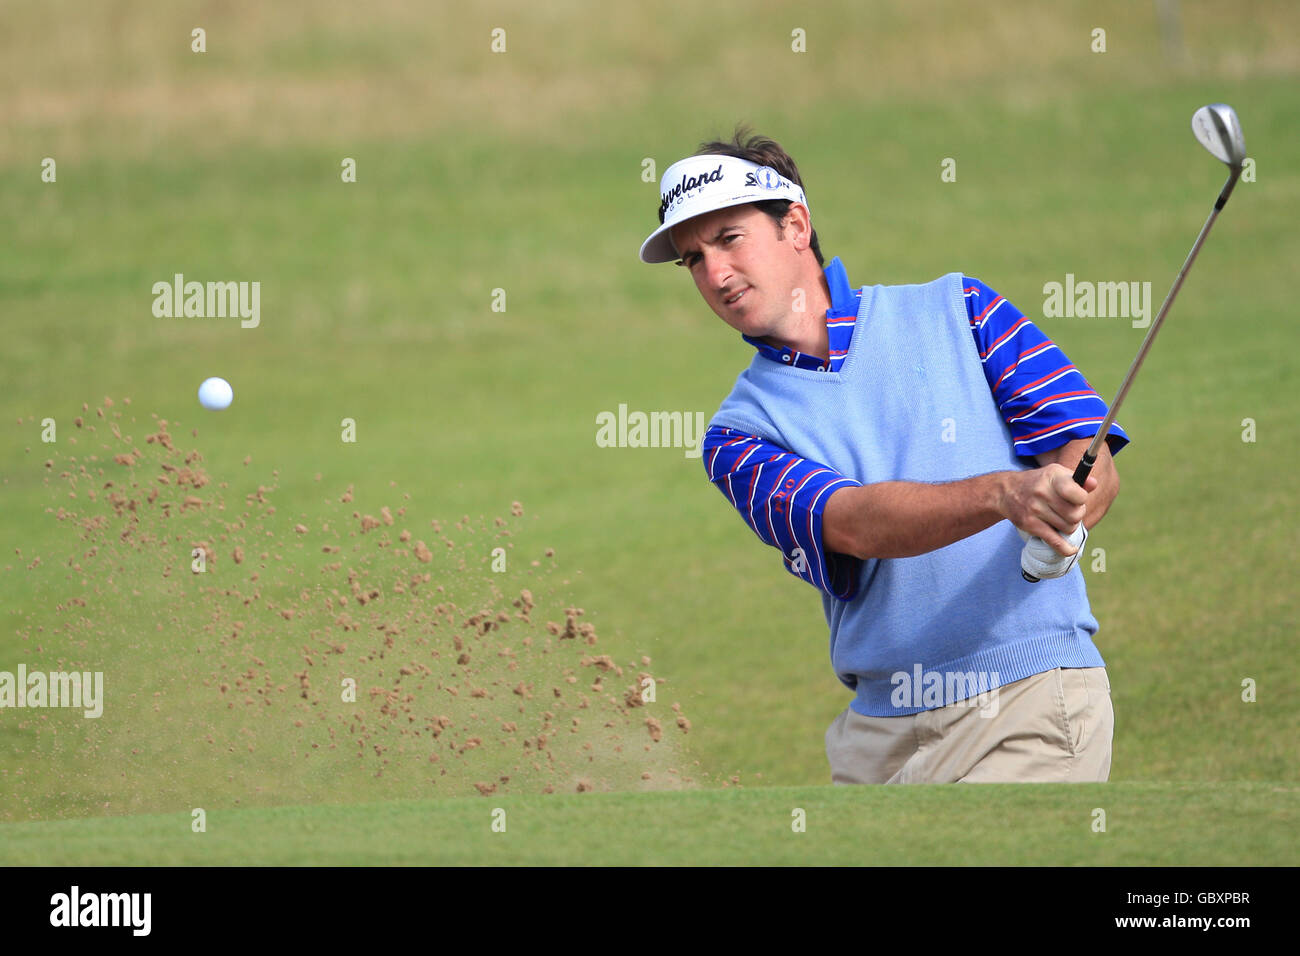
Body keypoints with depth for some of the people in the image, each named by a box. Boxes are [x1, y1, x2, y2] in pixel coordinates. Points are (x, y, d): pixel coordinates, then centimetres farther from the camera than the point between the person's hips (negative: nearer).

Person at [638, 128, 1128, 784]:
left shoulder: (955, 311, 8)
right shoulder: (739, 434, 7)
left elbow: (1093, 462, 1)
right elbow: (853, 525, -13)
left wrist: (1064, 510, -23)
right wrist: (1007, 493, -30)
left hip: (1030, 700, -3)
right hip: (878, 732, 3)